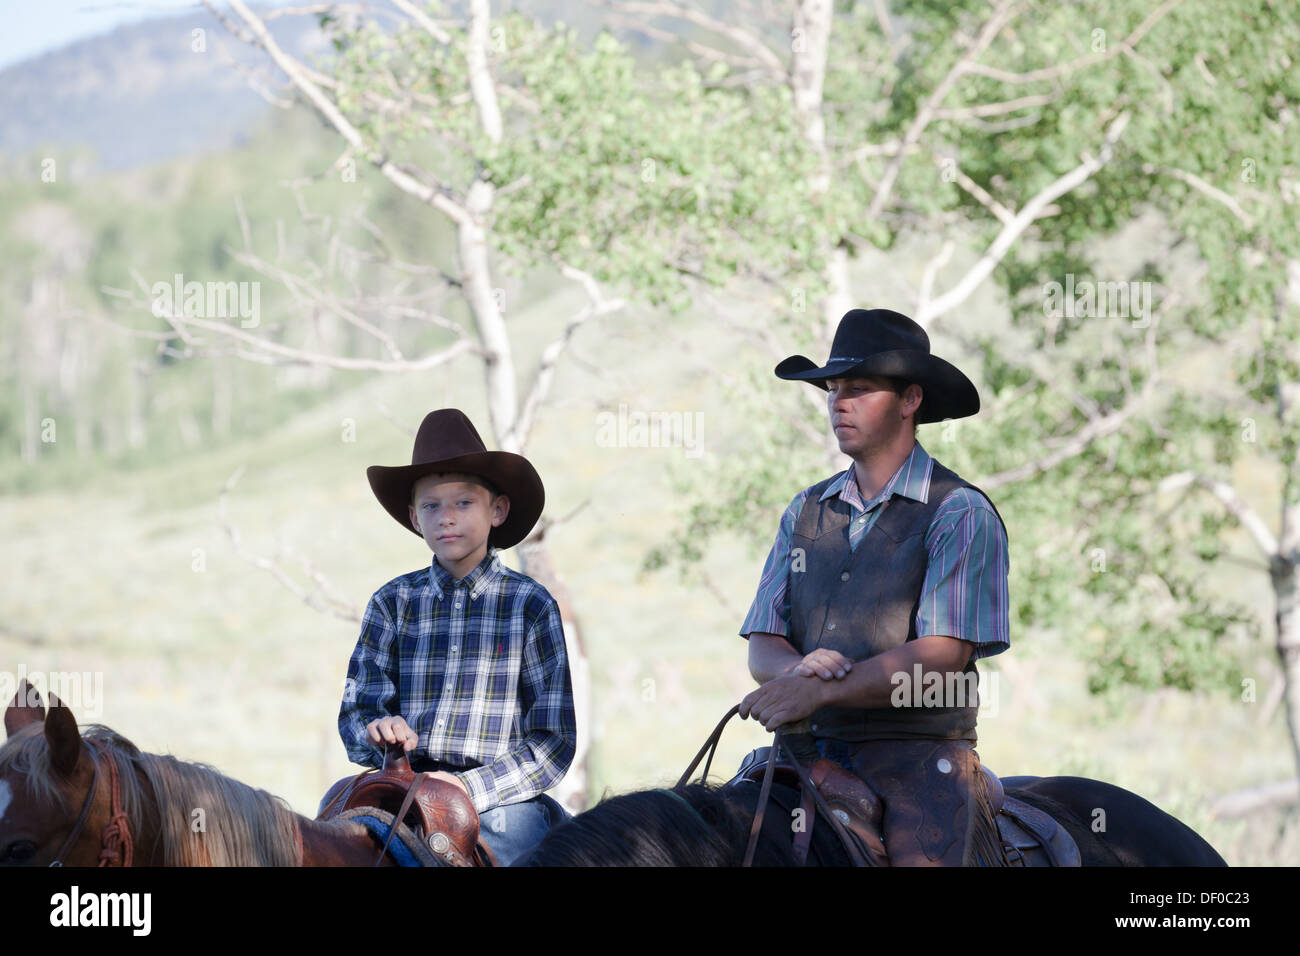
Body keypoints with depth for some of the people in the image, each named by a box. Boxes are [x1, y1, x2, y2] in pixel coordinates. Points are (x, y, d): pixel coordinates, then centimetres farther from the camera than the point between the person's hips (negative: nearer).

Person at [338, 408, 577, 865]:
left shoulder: (530, 605, 5)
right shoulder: (392, 603, 12)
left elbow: (553, 740, 2)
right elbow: (355, 715, 9)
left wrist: (473, 788, -13)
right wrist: (381, 732, -16)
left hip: (502, 801, -2)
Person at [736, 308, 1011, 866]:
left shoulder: (960, 513, 0)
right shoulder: (806, 512, 17)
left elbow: (944, 654, -11)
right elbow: (762, 646, 12)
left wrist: (819, 692, -19)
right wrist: (801, 668, -12)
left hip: (917, 756, -4)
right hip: (805, 753, 4)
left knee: (926, 858, -27)